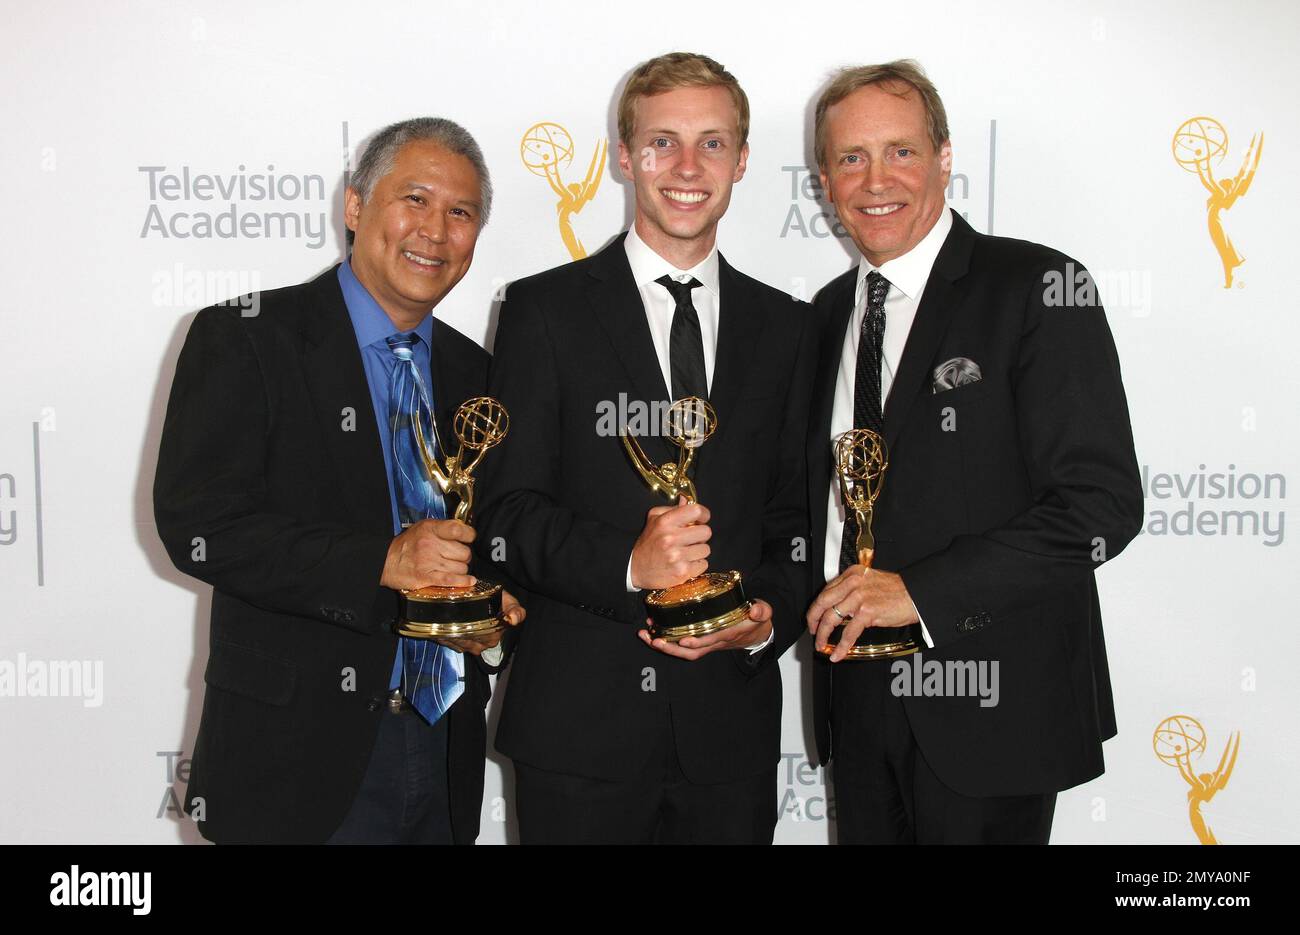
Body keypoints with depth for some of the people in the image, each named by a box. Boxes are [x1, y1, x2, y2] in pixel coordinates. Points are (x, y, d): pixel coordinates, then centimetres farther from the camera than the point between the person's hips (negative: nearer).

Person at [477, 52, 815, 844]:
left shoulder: (784, 326, 9)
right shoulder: (545, 310, -1)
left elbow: (794, 517, 11)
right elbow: (509, 513, -5)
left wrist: (768, 620, -7)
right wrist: (628, 564, -21)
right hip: (579, 725, -2)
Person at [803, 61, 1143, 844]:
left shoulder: (1036, 289, -10)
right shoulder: (830, 312, 10)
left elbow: (1105, 503, -17)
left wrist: (923, 592, -20)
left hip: (989, 703, -5)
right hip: (858, 696, 6)